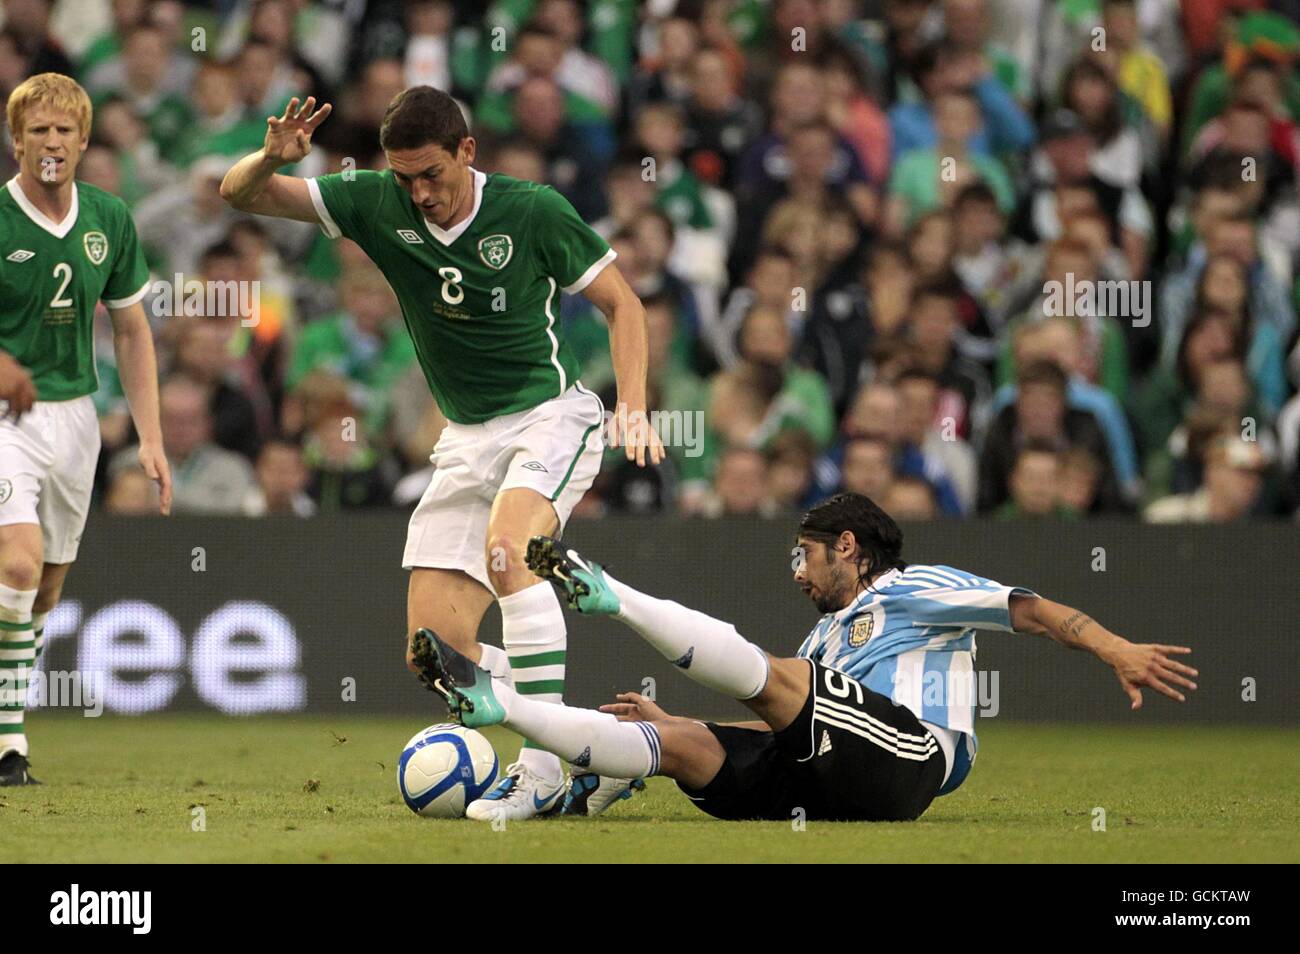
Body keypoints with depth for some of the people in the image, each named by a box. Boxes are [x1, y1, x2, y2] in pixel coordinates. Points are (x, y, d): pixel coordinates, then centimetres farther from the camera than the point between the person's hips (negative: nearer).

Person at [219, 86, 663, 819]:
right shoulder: (379, 205, -4)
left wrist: (633, 407, -15)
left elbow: (622, 303, -2)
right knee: (434, 648, -5)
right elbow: (241, 194, -2)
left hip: (551, 414, -5)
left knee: (507, 544, -35)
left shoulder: (533, 210, -12)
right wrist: (273, 156, -25)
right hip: (469, 437, 5)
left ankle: (543, 771, -34)